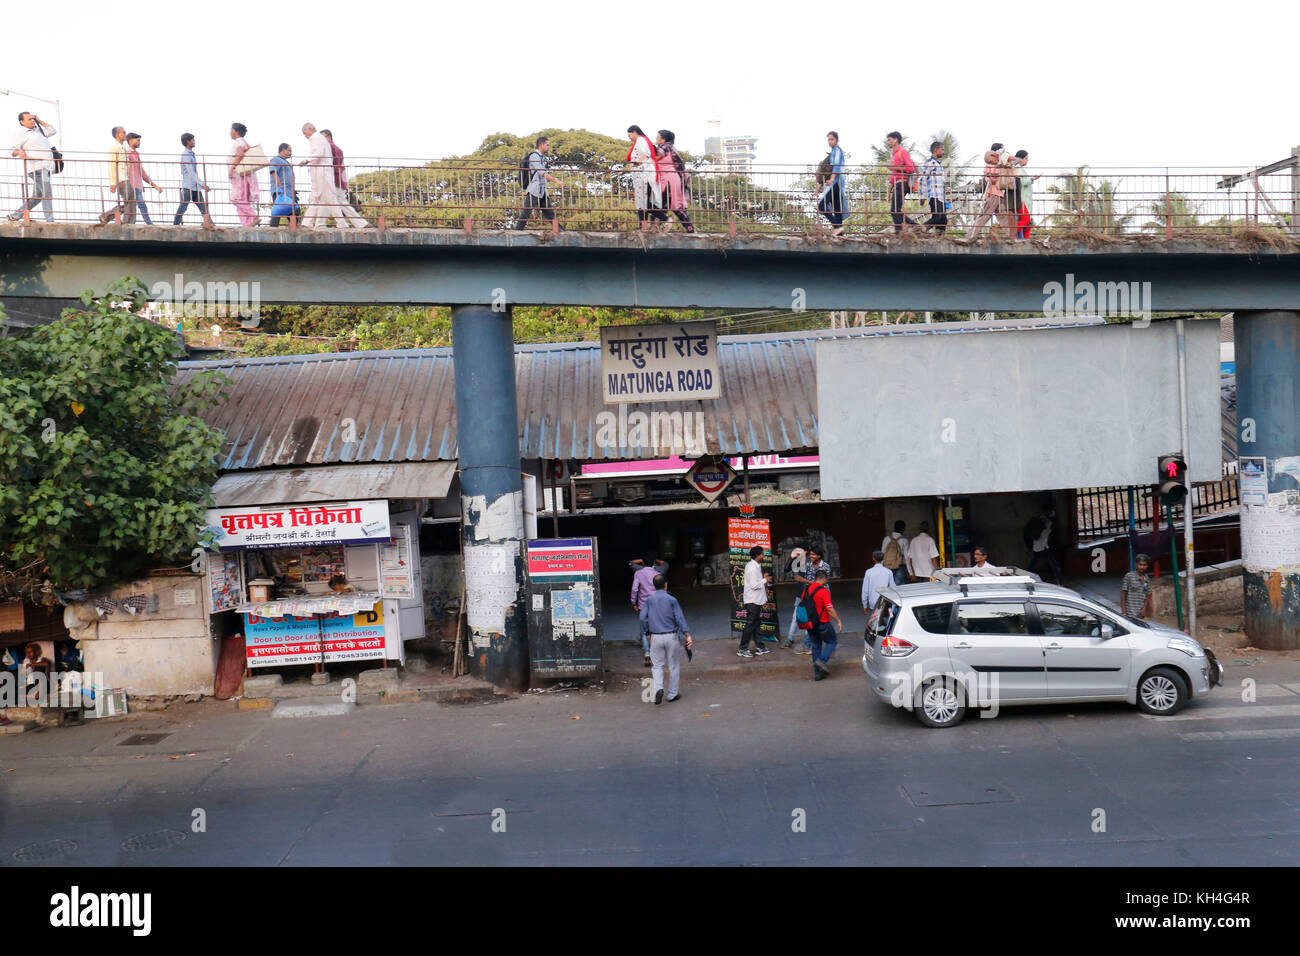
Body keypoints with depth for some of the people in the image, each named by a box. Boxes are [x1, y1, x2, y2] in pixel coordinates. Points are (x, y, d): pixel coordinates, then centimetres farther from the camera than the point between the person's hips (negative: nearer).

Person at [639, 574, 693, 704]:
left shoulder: (649, 600, 1)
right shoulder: (671, 600, -6)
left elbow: (643, 618, -2)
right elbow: (680, 618, -11)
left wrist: (647, 633, 11)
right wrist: (687, 635, -11)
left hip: (655, 637, 2)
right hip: (671, 636, -2)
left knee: (657, 664, 11)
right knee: (674, 665, 10)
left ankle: (658, 688, -13)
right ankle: (672, 694, 16)